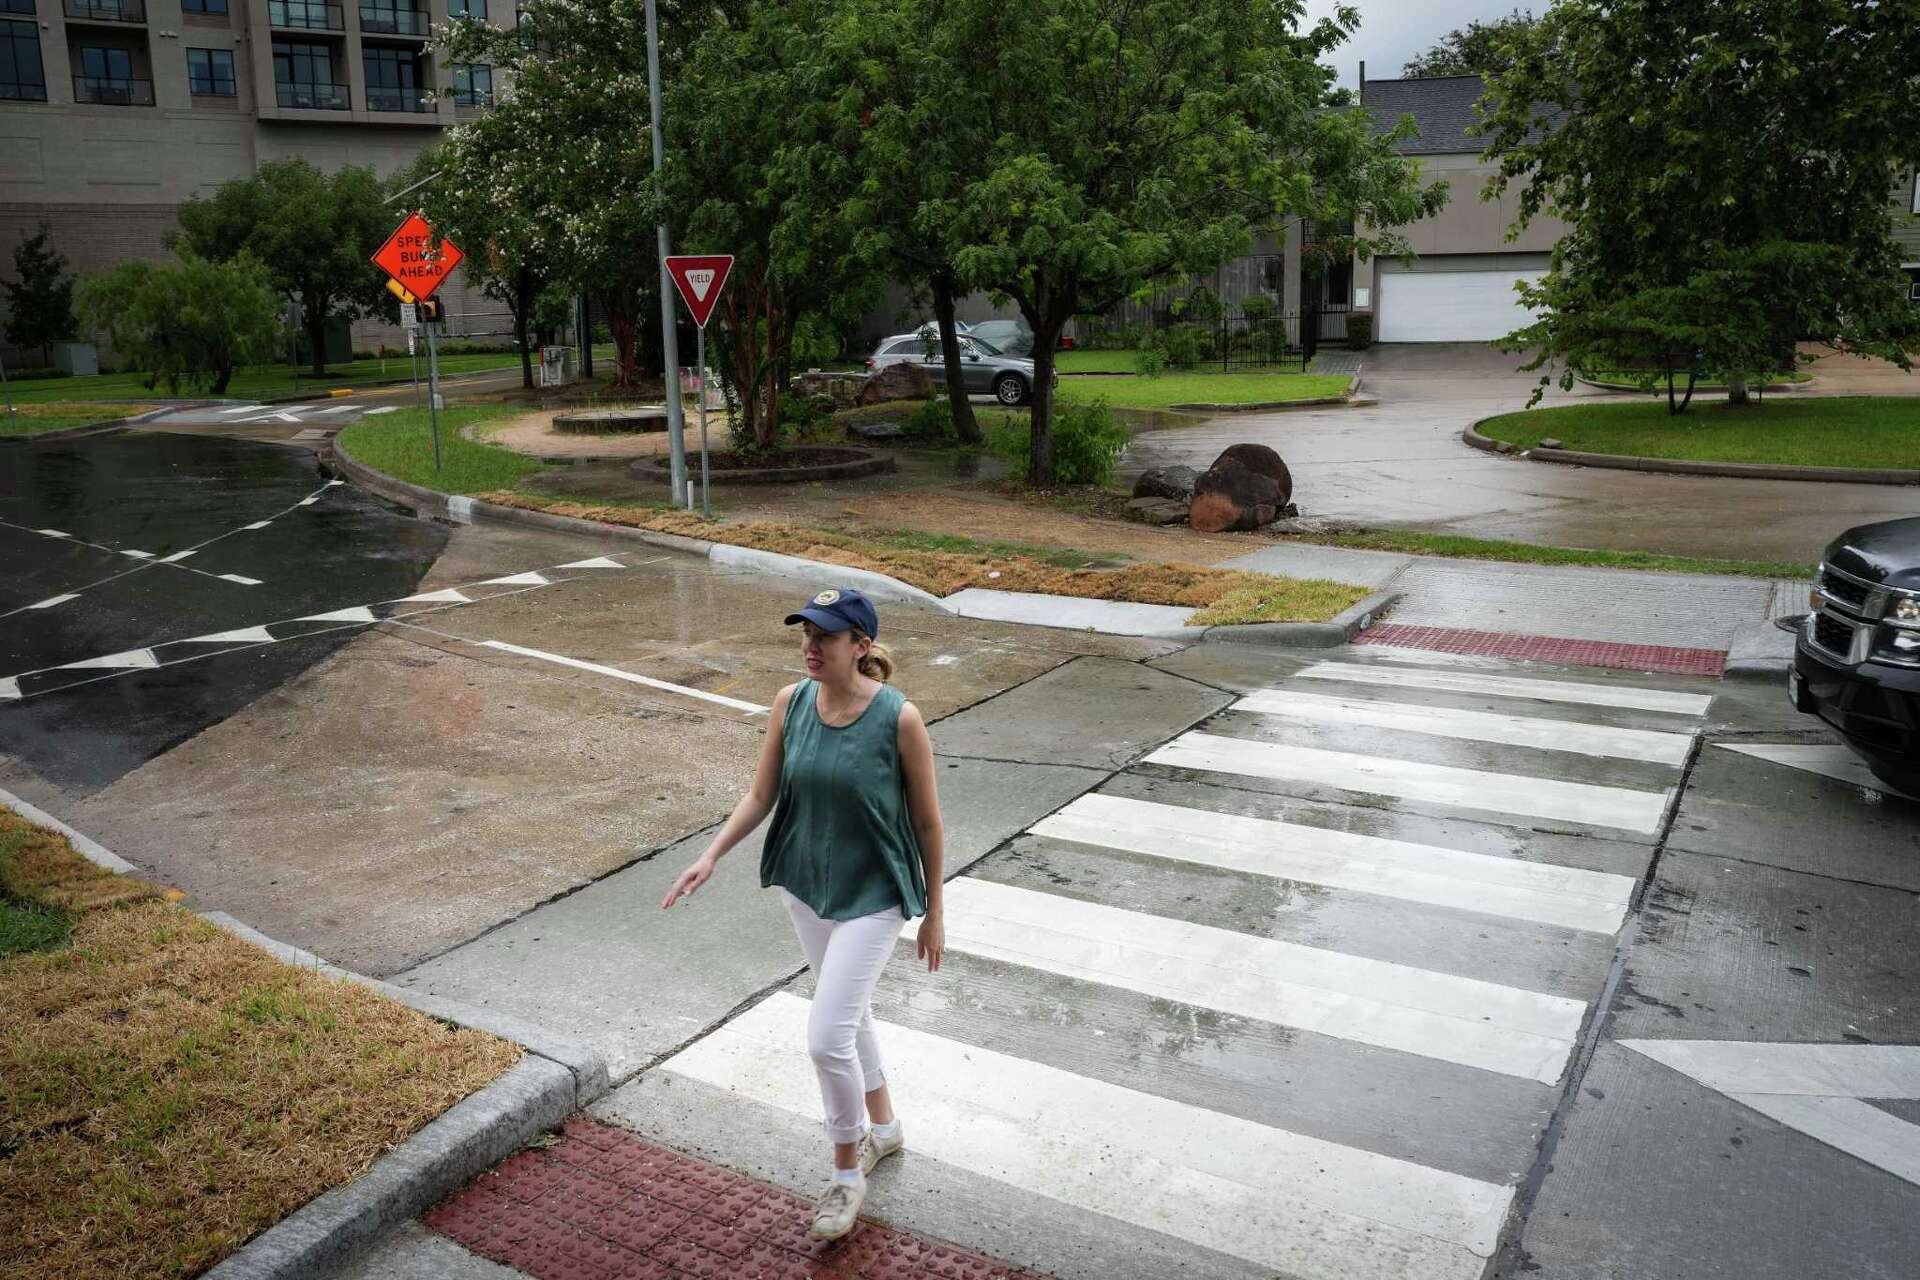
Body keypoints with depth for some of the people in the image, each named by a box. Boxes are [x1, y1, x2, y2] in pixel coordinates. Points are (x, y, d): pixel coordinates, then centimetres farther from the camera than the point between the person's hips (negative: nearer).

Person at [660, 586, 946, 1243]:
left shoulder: (899, 719, -21)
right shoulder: (789, 704, -8)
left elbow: (927, 822, -11)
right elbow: (760, 796, 0)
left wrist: (933, 914, -4)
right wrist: (711, 856, -15)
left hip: (873, 895, -5)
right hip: (807, 886, 5)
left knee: (827, 1039, -7)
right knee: (849, 1014, 22)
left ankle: (847, 1174, 18)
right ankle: (883, 1128, 46)